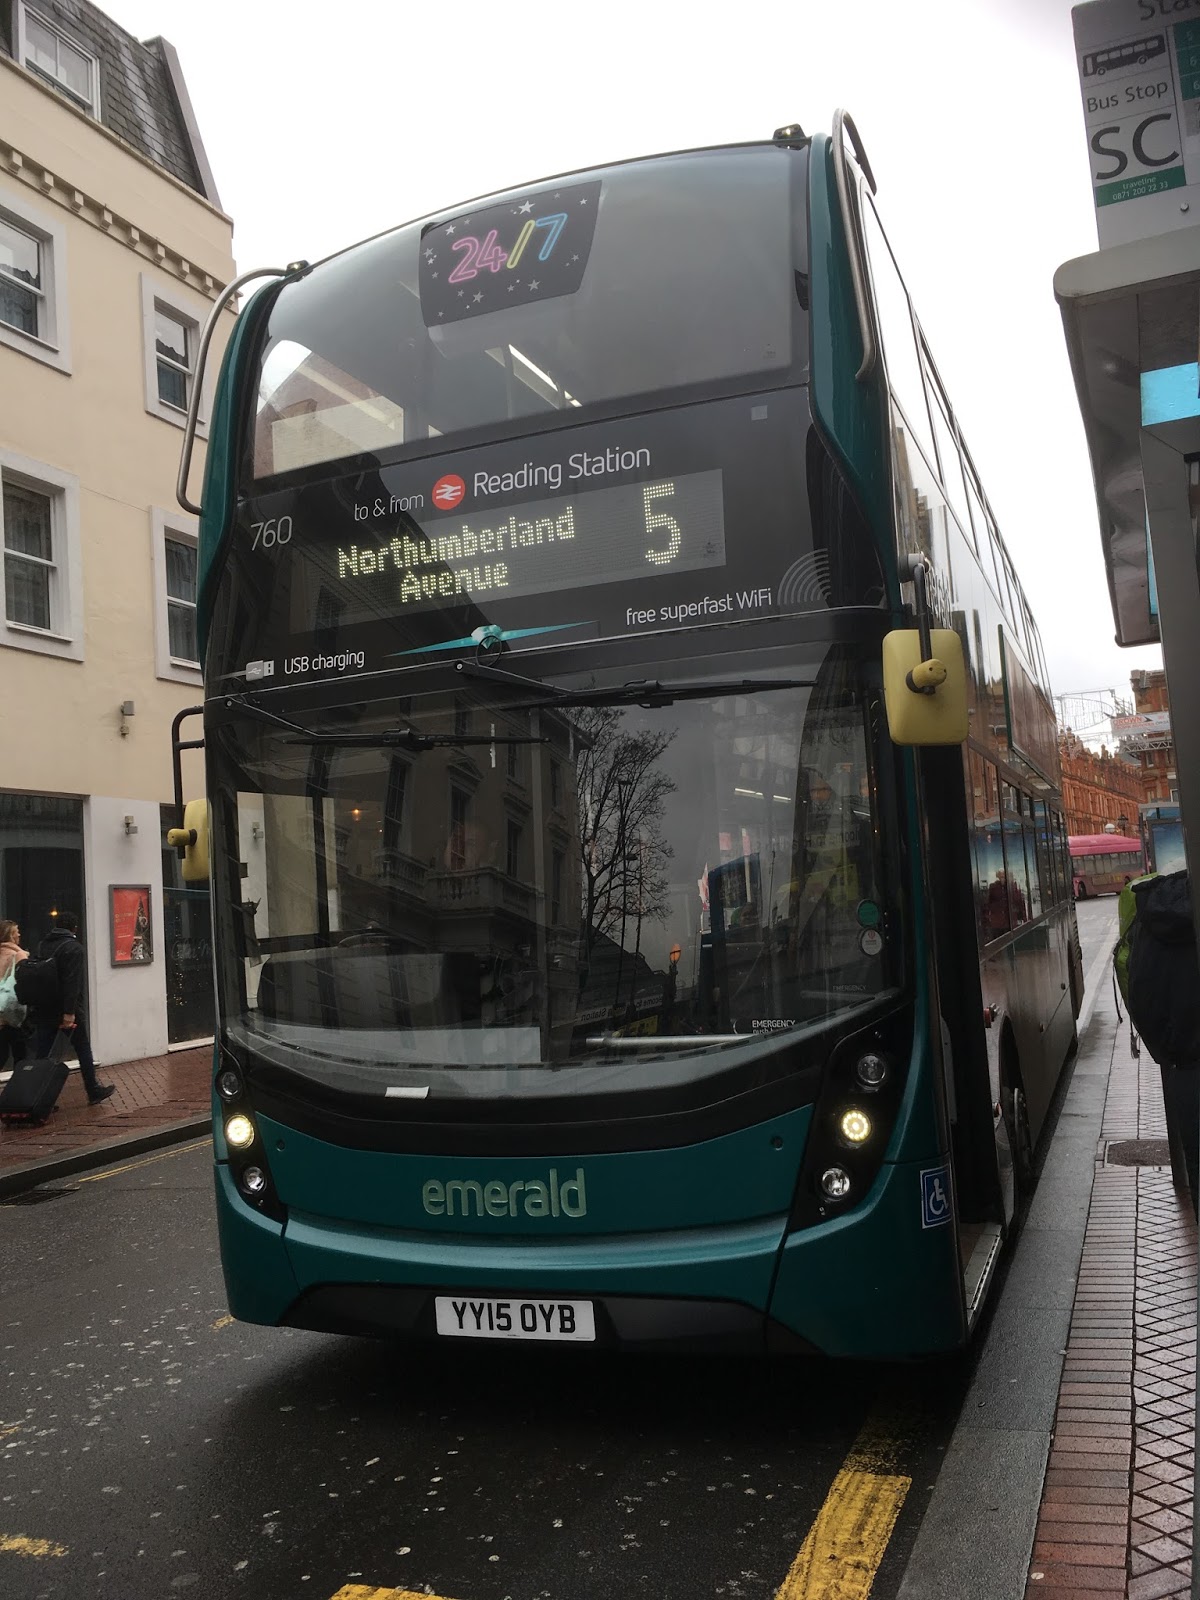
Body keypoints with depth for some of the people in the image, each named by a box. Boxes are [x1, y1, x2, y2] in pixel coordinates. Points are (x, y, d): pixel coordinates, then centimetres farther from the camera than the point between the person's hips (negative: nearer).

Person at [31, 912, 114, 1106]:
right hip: (65, 1009, -6)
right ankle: (94, 1092, 16)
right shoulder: (73, 948, -12)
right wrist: (69, 1013, -22)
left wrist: (38, 1006, 18)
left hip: (43, 1011, 6)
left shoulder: (42, 946, 11)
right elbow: (72, 983, -20)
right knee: (83, 1050, 8)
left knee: (43, 1054, 6)